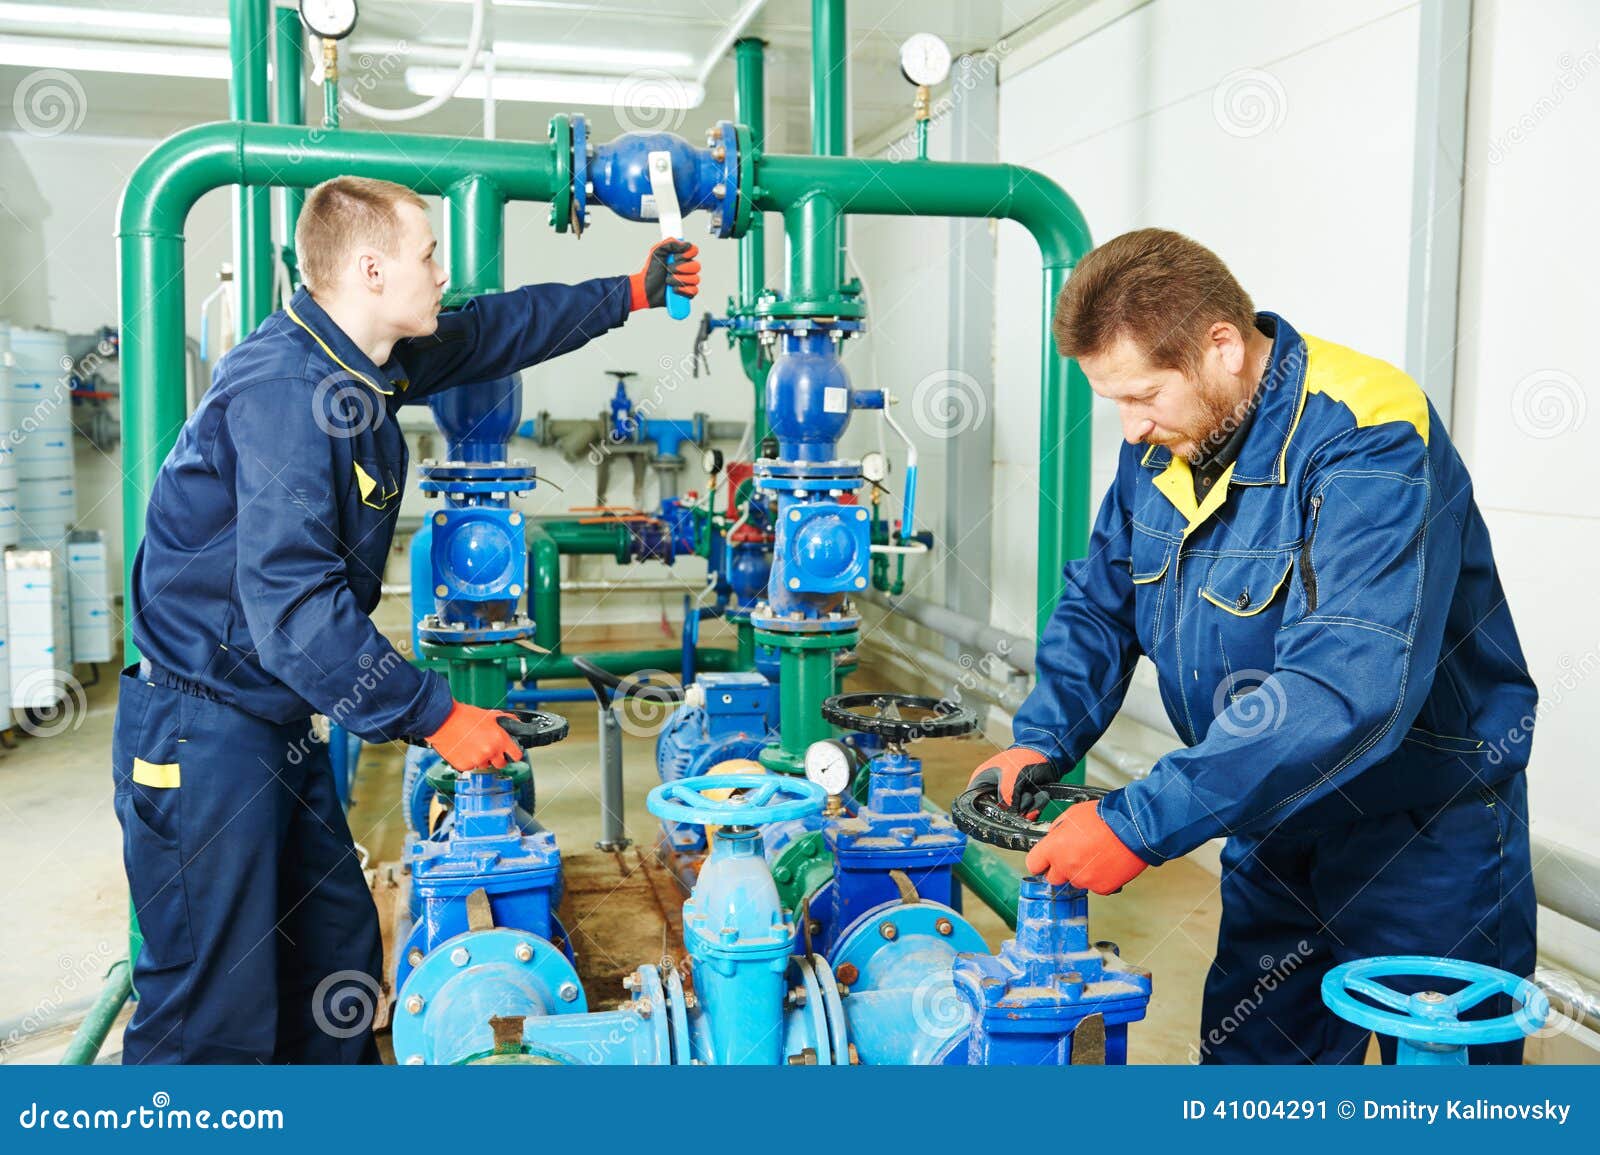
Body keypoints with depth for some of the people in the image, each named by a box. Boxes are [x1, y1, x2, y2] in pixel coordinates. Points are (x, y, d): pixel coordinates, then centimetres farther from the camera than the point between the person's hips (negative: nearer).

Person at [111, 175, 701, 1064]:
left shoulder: (365, 365, 6)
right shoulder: (284, 389, -23)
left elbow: (495, 330, 23)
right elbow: (294, 605, -29)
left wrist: (629, 293, 25)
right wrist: (435, 715, -25)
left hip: (278, 727, 10)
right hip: (203, 738, -10)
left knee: (338, 951, 16)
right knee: (217, 1017, -3)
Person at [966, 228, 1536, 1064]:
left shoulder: (1367, 440, -27)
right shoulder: (1162, 444, -3)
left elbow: (1347, 688, -37)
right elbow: (1100, 603, 8)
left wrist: (1140, 824, -37)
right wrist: (1040, 740, -9)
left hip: (1422, 840, -6)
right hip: (1275, 829, 7)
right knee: (1245, 1058, 17)